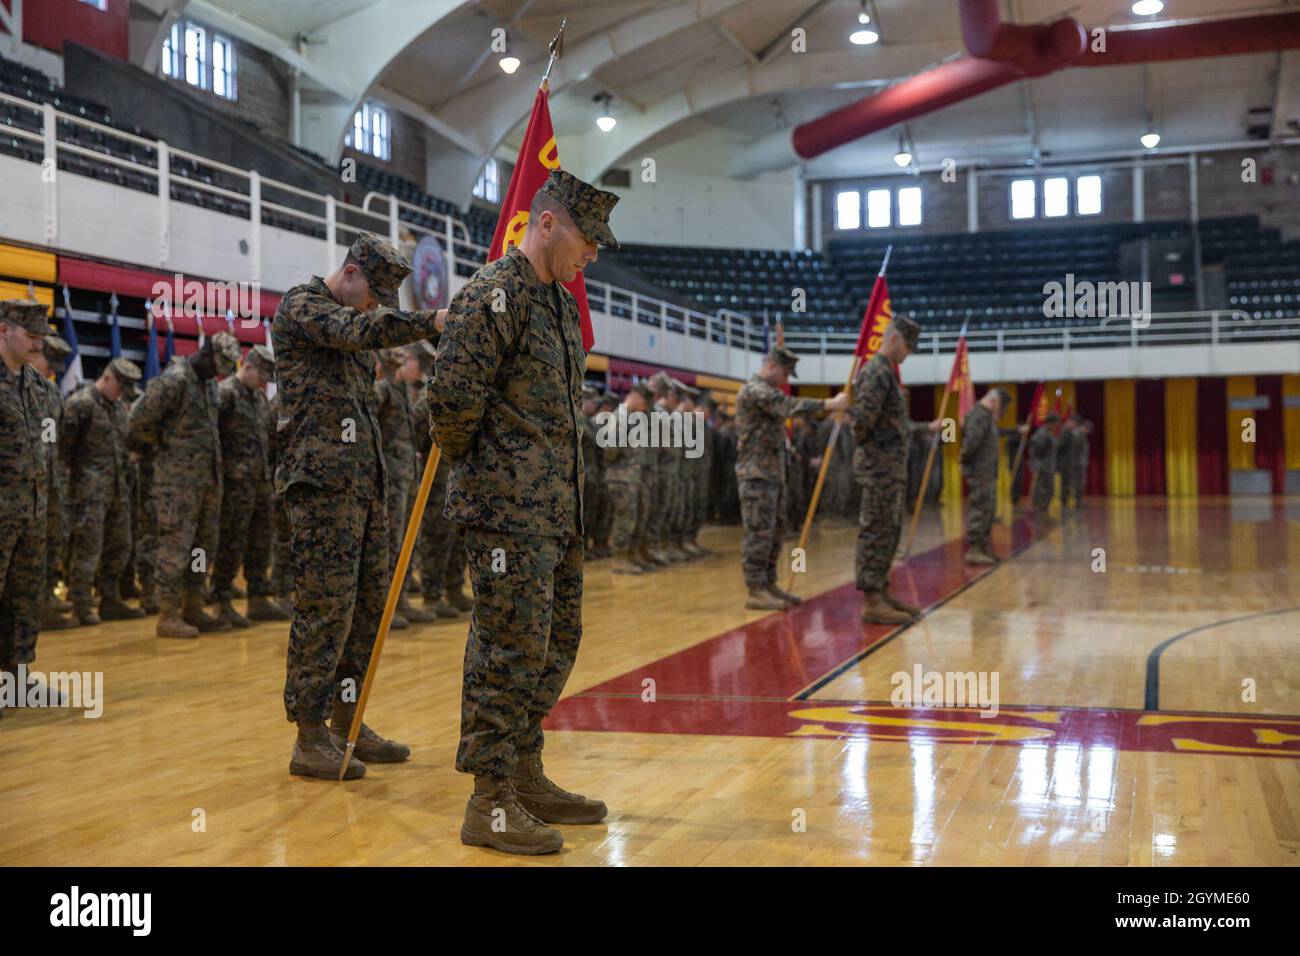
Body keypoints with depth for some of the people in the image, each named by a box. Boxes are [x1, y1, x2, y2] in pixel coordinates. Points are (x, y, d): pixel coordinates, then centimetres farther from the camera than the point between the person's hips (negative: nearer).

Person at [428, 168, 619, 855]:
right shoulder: (494, 295, -12)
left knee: (556, 643, 15)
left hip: (557, 509, 10)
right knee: (511, 649, -7)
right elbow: (453, 398, -18)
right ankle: (490, 805, 2)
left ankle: (524, 775, 27)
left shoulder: (560, 301, 18)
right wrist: (469, 462, -3)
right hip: (508, 512, -10)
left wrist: (569, 496, 16)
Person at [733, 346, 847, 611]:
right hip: (757, 473, -10)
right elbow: (789, 406, -26)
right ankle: (756, 591, -8)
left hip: (774, 472, 10)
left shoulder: (767, 391, 21)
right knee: (759, 532, -9)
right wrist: (829, 404, -30)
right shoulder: (754, 390, -14)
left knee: (774, 531, 11)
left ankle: (769, 585, 17)